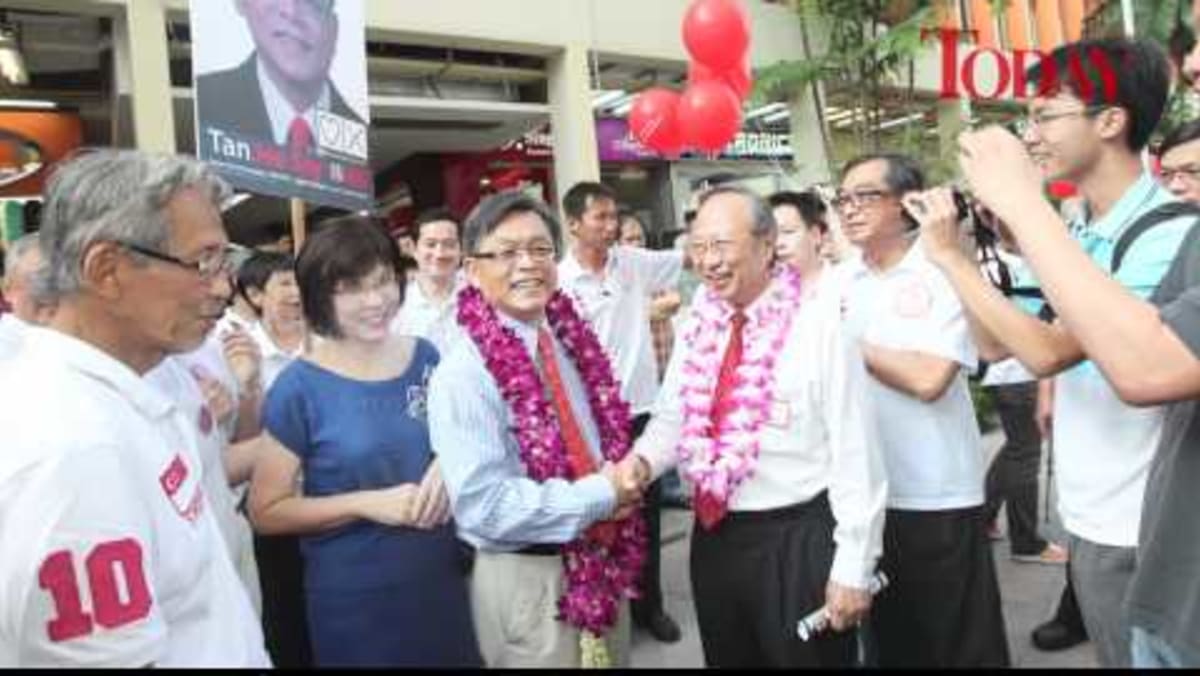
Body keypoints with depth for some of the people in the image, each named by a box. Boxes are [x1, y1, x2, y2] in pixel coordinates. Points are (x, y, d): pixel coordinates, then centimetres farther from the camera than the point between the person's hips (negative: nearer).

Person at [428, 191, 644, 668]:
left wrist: (624, 479, -8)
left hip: (605, 564, 7)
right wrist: (602, 496, -20)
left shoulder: (573, 341, 2)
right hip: (527, 580, -6)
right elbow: (483, 507, -25)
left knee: (614, 659, 23)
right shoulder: (462, 374, -19)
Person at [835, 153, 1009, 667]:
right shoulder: (836, 283, 5)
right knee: (888, 633, 20)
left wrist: (849, 343, -13)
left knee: (962, 640, 10)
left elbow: (929, 378, -21)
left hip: (939, 495, -4)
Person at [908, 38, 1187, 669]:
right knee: (1112, 651, 21)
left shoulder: (1169, 235, -19)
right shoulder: (1078, 233, 5)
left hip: (1135, 528, -7)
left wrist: (948, 255, -19)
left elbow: (1048, 351, -26)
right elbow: (998, 343, 9)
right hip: (1085, 514, 7)